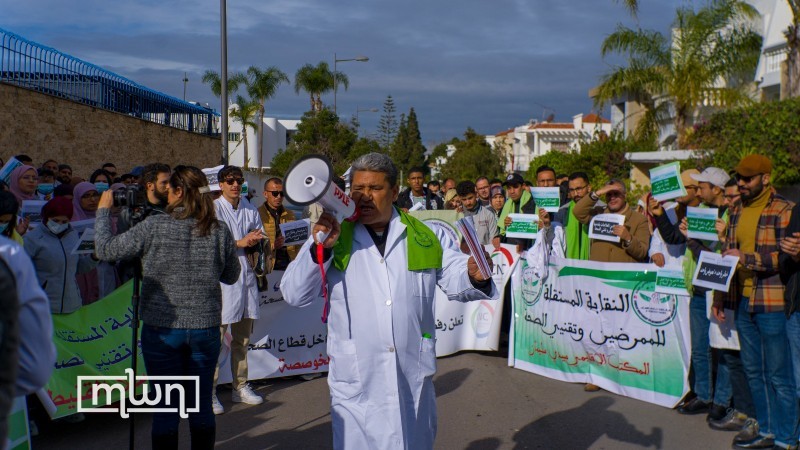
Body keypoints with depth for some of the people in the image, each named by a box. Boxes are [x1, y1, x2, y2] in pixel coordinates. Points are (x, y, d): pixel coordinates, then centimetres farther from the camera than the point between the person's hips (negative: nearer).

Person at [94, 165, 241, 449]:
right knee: (201, 405, 14)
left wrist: (103, 211, 11)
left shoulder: (155, 227, -12)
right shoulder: (220, 231, -4)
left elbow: (105, 249, -3)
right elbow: (232, 276, 8)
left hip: (162, 329, -2)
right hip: (205, 328, 3)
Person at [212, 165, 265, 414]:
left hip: (246, 275, 5)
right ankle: (209, 391, -1)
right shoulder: (213, 208, 0)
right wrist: (240, 243, -13)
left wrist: (256, 241, -5)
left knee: (242, 337, 11)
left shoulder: (251, 210, 15)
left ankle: (240, 387, 22)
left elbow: (261, 240, 18)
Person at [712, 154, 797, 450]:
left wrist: (747, 258, -22)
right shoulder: (736, 211, 14)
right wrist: (720, 297, 16)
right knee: (753, 371, 14)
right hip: (742, 302, 7)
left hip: (773, 304, -7)